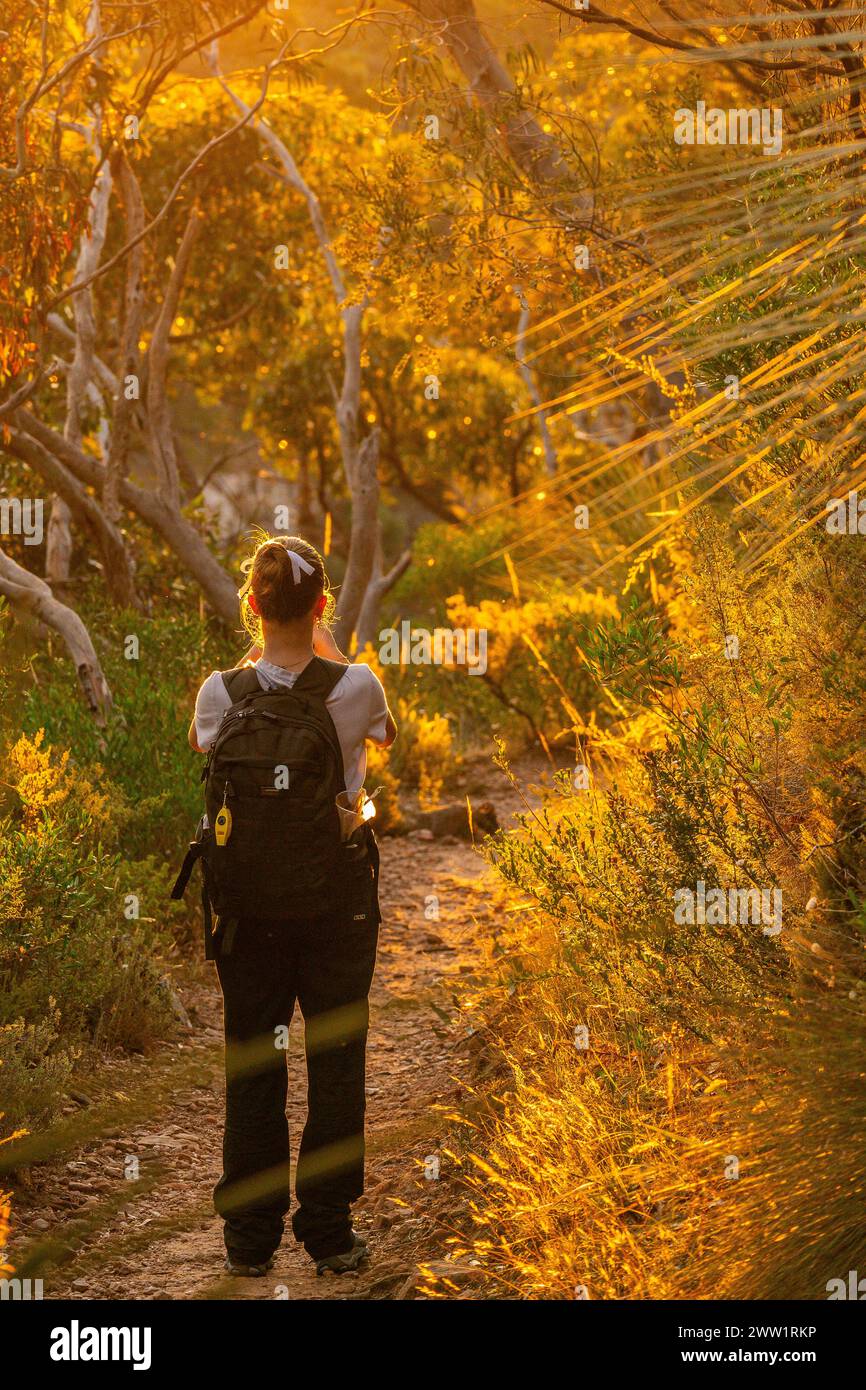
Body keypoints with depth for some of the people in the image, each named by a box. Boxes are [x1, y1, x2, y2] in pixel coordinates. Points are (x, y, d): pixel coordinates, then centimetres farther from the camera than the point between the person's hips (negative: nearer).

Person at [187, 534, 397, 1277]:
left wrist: (254, 656, 17)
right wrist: (329, 651, 18)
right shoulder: (355, 686, -11)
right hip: (337, 896, -1)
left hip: (252, 893, 1)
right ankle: (329, 1230, 17)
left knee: (252, 1064, 11)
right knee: (335, 1062, 10)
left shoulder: (224, 691, -10)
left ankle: (251, 1236, 18)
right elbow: (385, 734, 14)